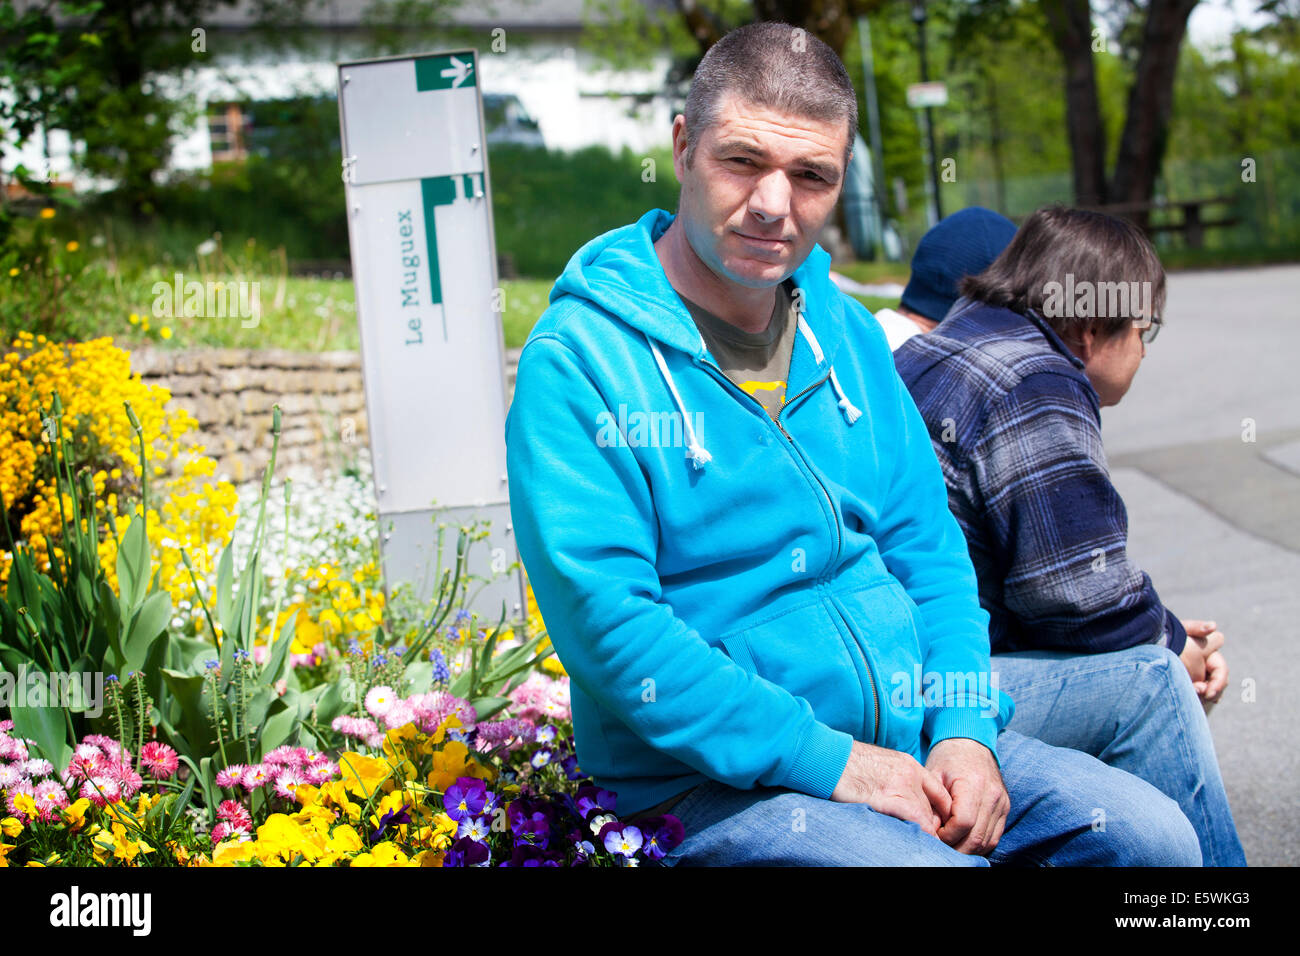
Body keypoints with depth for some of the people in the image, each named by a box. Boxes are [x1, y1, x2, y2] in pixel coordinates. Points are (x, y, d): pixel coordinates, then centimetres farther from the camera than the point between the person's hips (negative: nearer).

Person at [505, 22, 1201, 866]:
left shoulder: (847, 332, 11)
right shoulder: (579, 360, -12)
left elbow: (926, 544, 14)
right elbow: (606, 623, -19)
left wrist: (966, 731, -3)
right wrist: (825, 762, -20)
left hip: (910, 736, 7)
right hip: (713, 787, -6)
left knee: (1152, 833, -5)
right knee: (934, 864, -30)